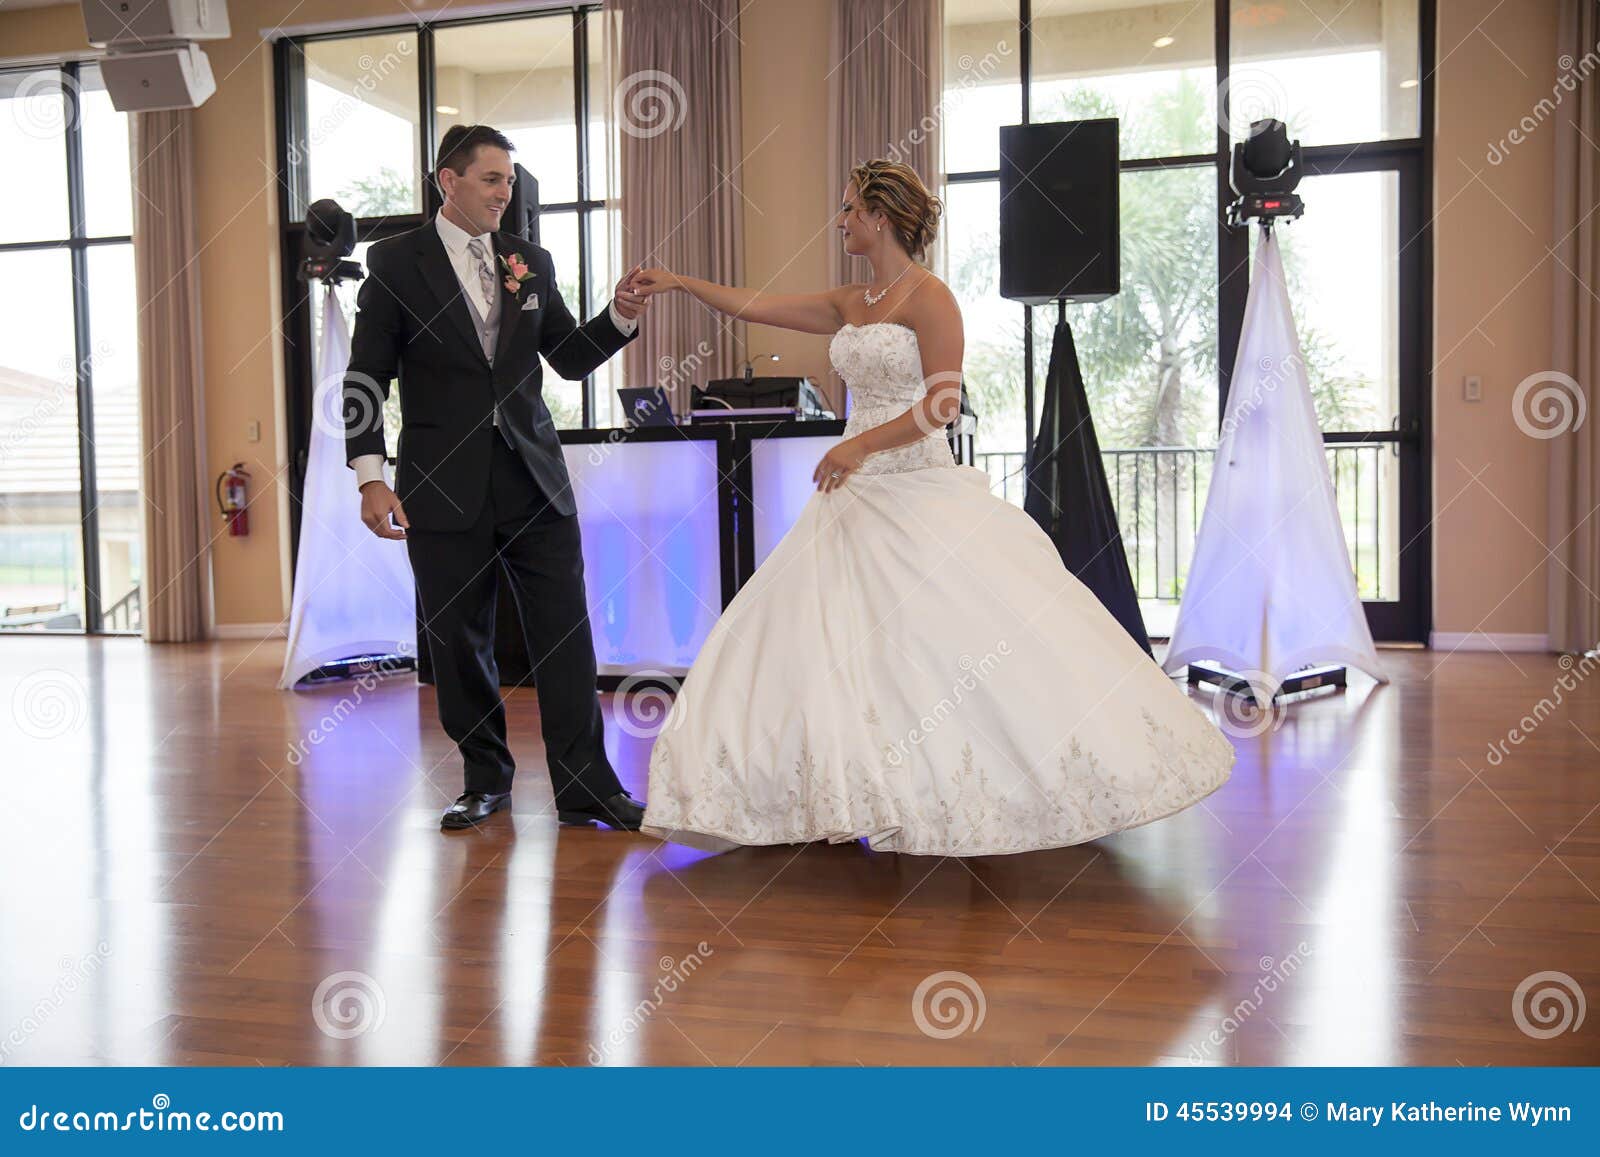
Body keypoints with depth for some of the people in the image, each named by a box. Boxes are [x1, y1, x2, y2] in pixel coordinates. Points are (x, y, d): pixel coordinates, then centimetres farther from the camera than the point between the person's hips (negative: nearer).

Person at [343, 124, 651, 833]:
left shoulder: (532, 262, 12)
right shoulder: (395, 262, 1)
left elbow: (570, 358, 16)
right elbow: (366, 377, 0)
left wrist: (620, 317, -2)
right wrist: (370, 478, -8)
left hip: (534, 481, 2)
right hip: (442, 486, -2)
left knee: (565, 634, -1)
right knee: (459, 642, 7)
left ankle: (586, 788, 7)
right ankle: (485, 780, 23)